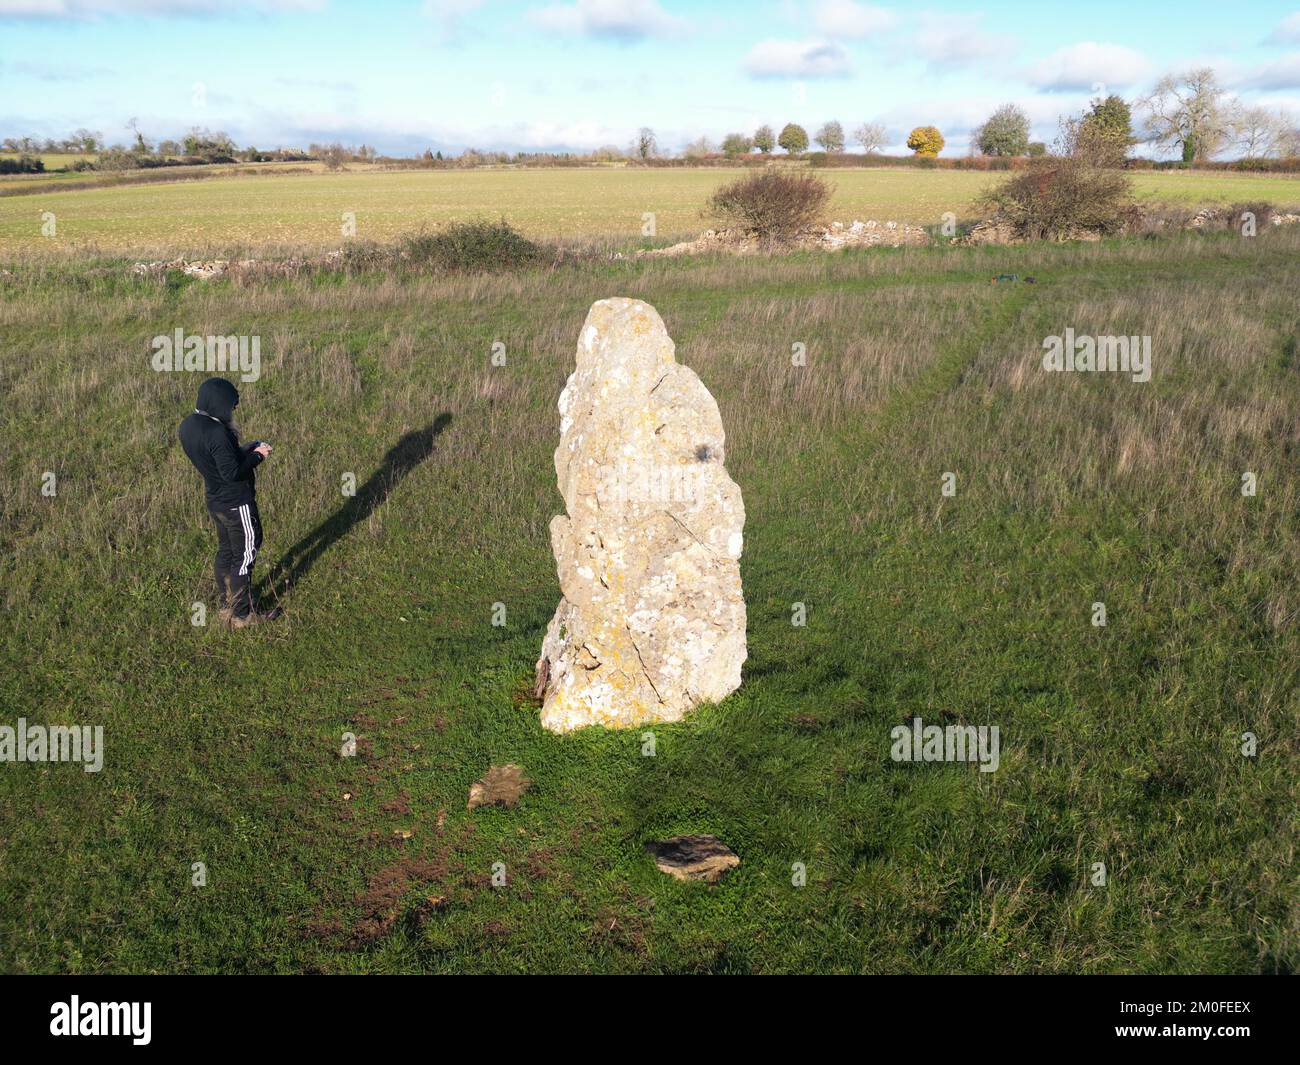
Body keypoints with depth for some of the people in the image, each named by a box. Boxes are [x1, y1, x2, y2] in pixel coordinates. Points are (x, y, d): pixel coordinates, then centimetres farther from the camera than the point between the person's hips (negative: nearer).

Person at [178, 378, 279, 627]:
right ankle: (242, 615, 14)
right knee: (245, 555, 4)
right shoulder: (216, 433, -29)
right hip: (236, 503, -9)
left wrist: (245, 449, 4)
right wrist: (257, 455, -13)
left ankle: (225, 606, 34)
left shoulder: (188, 426, 0)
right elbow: (232, 472, -27)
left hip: (215, 500, 9)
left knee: (225, 551, 21)